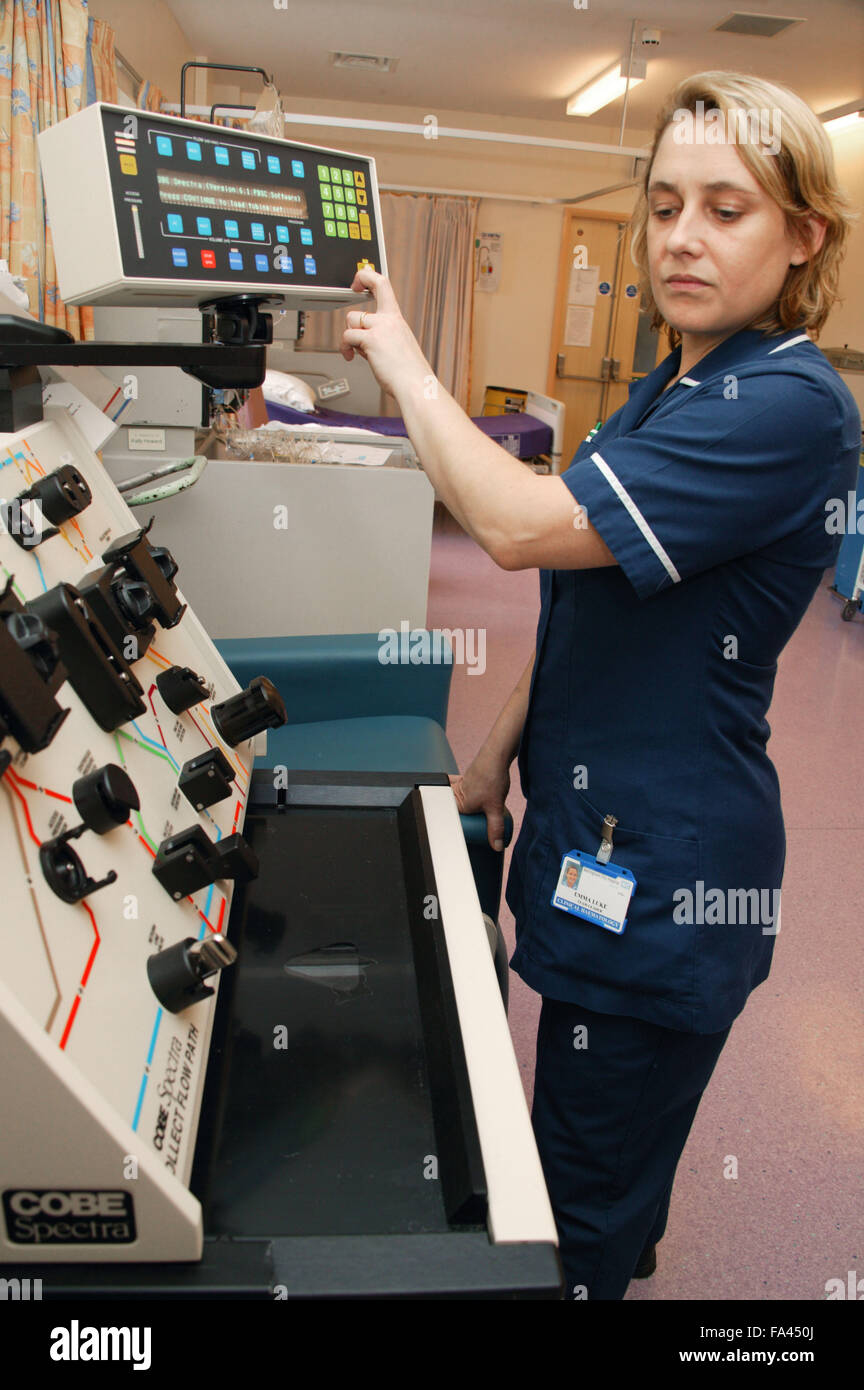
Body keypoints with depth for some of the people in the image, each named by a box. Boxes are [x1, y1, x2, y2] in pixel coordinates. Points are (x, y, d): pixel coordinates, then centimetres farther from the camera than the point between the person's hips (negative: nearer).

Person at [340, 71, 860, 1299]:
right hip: (598, 820, 9)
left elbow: (524, 523, -30)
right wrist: (505, 744, 11)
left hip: (665, 862, -9)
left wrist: (403, 362, -16)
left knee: (584, 1187, 9)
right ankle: (624, 1253, 54)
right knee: (607, 1132, 29)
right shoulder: (673, 387, 10)